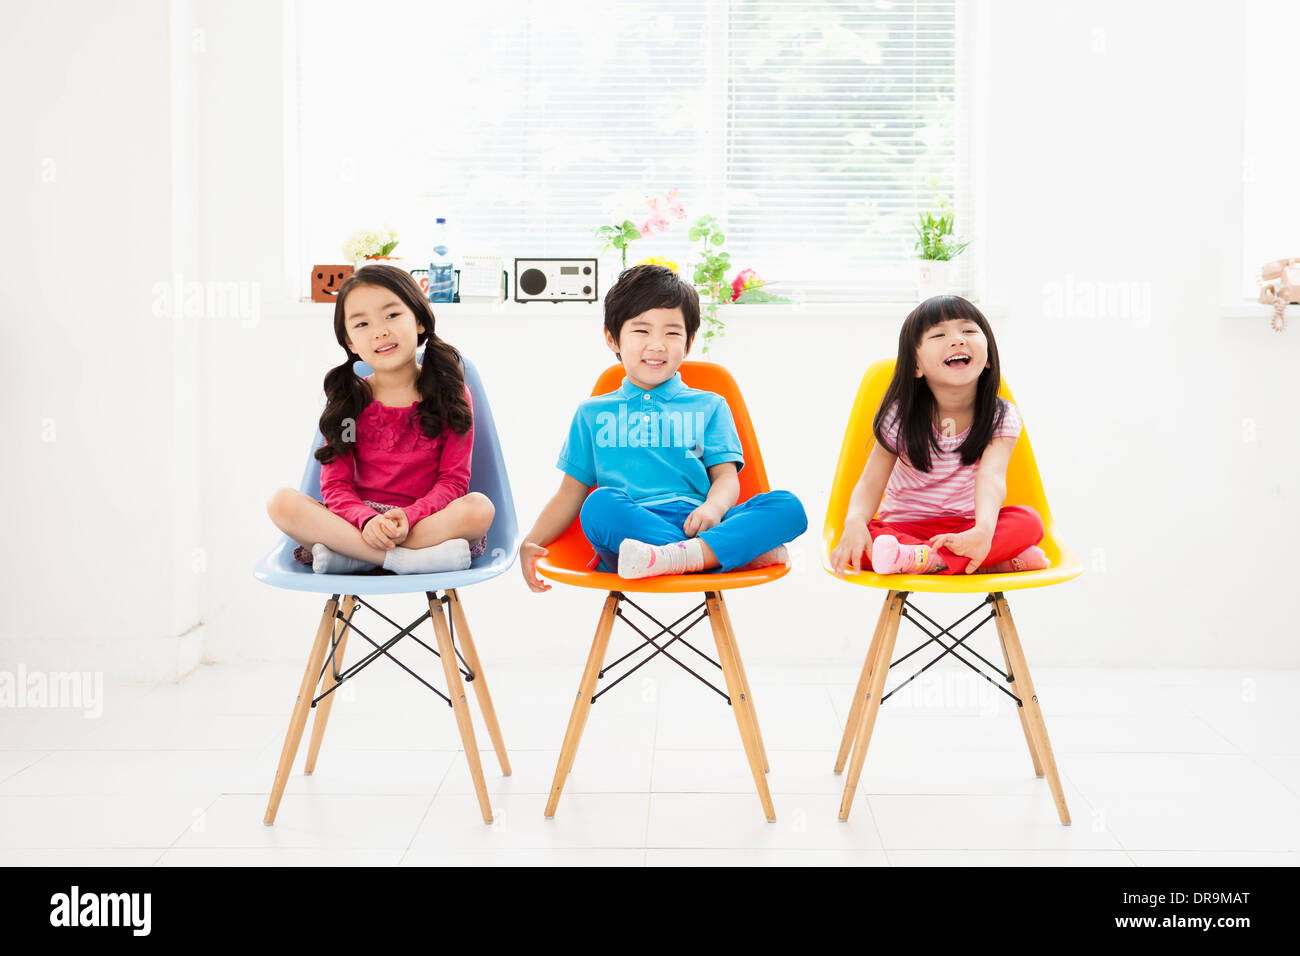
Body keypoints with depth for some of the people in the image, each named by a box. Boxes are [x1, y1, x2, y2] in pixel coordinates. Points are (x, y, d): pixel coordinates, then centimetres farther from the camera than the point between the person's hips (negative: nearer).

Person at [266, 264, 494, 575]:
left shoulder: (449, 395, 2)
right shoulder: (347, 400, 7)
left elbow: (454, 480, -3)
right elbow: (335, 484, 1)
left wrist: (409, 516, -22)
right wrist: (367, 520, -21)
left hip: (426, 520, -1)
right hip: (359, 523, 2)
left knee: (479, 507, -32)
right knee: (282, 502, -23)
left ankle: (348, 556, -27)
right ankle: (407, 559, -31)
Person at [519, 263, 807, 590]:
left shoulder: (709, 406, 23)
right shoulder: (592, 413, 24)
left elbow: (726, 476, 10)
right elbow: (572, 491, 20)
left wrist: (714, 506, -14)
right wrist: (531, 543, 3)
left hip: (695, 524, 1)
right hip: (630, 527, -1)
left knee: (787, 506, -24)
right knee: (601, 504, -36)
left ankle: (678, 556, -44)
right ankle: (746, 551, -36)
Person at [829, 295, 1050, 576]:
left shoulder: (1001, 416, -10)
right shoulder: (900, 416, -9)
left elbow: (991, 478, -26)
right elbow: (871, 483, -12)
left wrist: (983, 530, -49)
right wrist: (855, 524, -37)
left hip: (966, 526, 1)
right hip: (904, 527, -1)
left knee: (1028, 522, -27)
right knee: (857, 543, -32)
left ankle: (919, 559, -39)